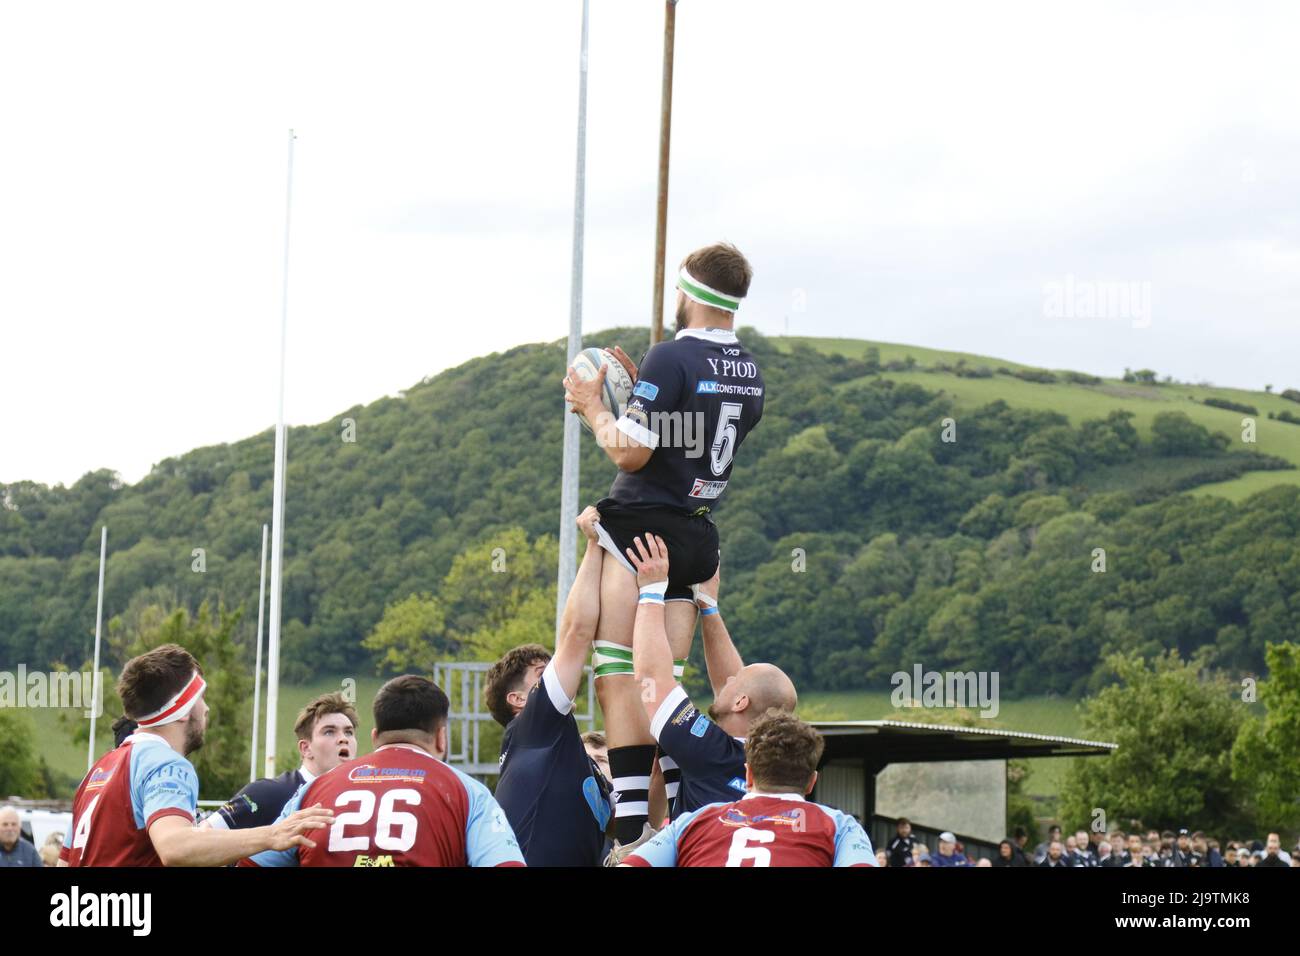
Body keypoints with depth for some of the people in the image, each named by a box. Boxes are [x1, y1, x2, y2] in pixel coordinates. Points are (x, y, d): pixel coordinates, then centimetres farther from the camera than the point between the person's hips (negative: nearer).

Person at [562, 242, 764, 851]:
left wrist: (593, 406, -2)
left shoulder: (671, 357, -14)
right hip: (699, 536, 8)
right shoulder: (750, 372, 11)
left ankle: (631, 831, -14)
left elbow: (630, 453, -18)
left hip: (641, 529, -8)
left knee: (617, 680, -7)